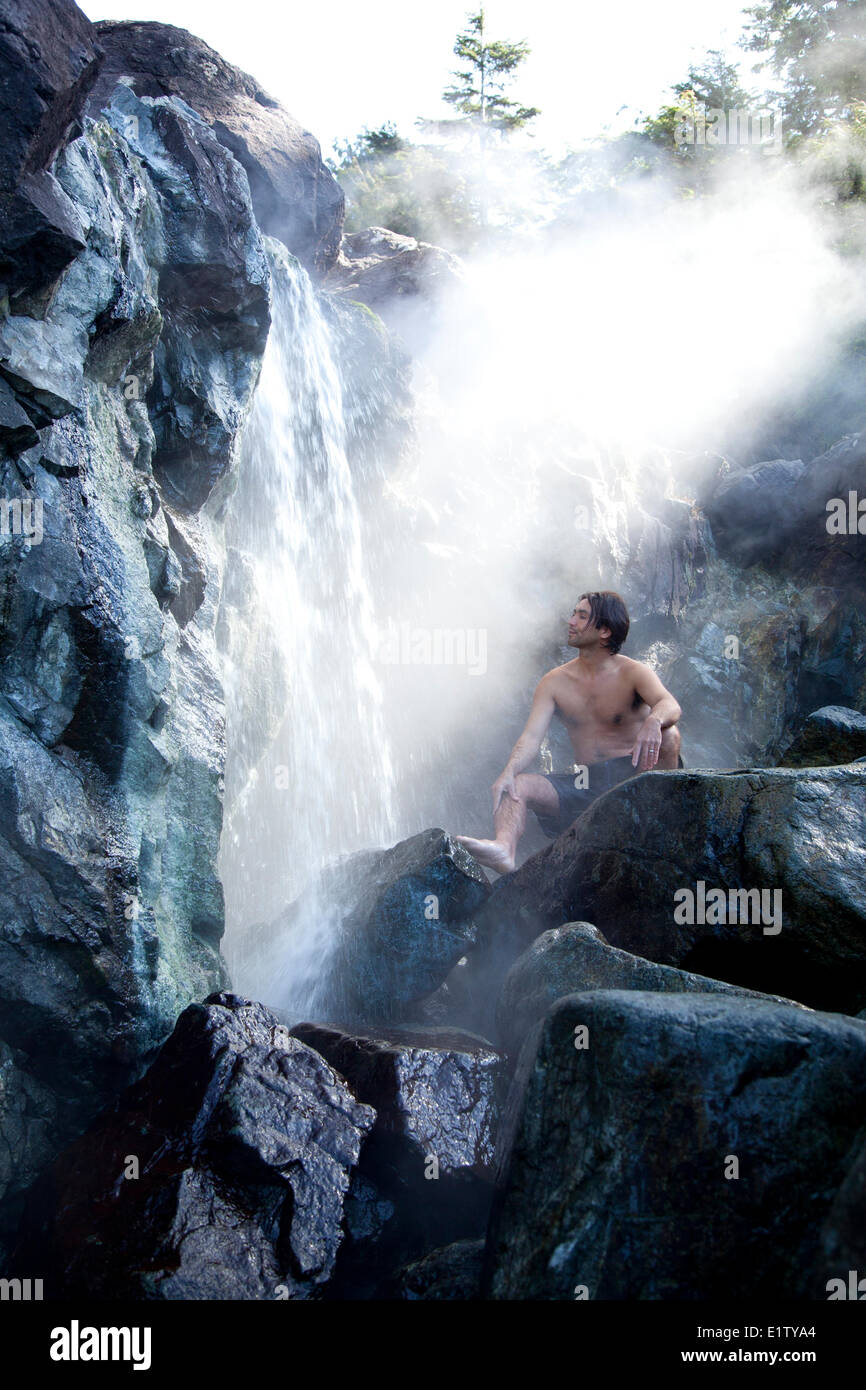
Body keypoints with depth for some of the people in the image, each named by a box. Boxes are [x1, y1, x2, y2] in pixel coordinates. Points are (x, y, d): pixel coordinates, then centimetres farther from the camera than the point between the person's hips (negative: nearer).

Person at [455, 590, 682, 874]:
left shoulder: (633, 673, -4)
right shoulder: (555, 682, 6)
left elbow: (671, 706, -23)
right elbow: (531, 736, -5)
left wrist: (654, 721, -49)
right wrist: (509, 771, -26)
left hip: (633, 776, -3)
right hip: (586, 782, 3)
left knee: (667, 734, -30)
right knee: (515, 786, -20)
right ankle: (503, 848, -49)